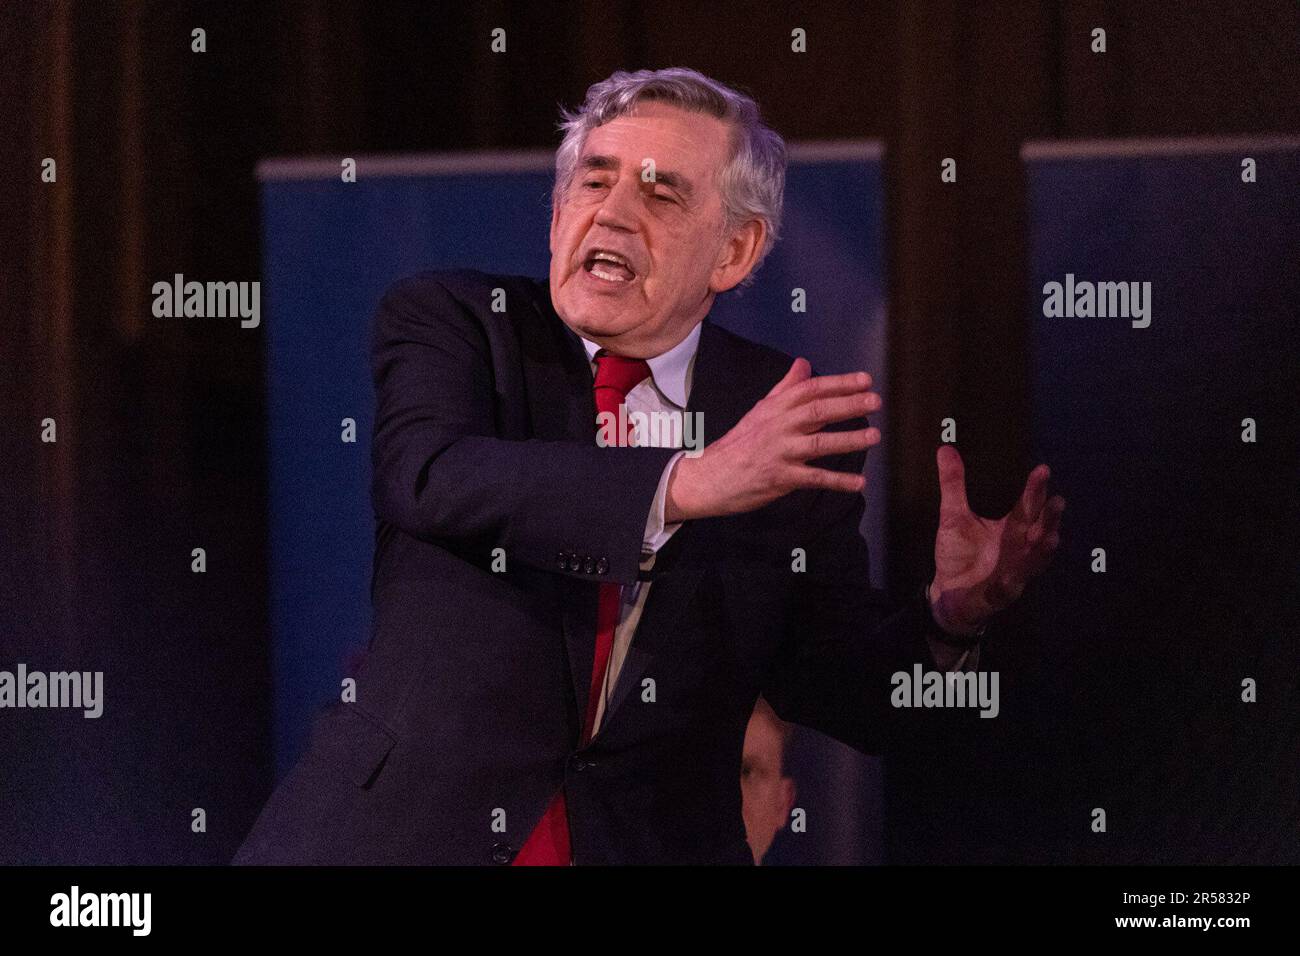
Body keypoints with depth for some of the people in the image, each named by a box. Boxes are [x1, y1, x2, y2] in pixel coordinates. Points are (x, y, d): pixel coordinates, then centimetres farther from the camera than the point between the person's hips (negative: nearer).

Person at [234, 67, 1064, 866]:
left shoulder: (793, 417, 8)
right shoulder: (446, 319, 4)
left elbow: (842, 695, 8)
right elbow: (429, 478, -18)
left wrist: (951, 614, -12)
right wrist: (684, 484, -28)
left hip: (654, 844, 1)